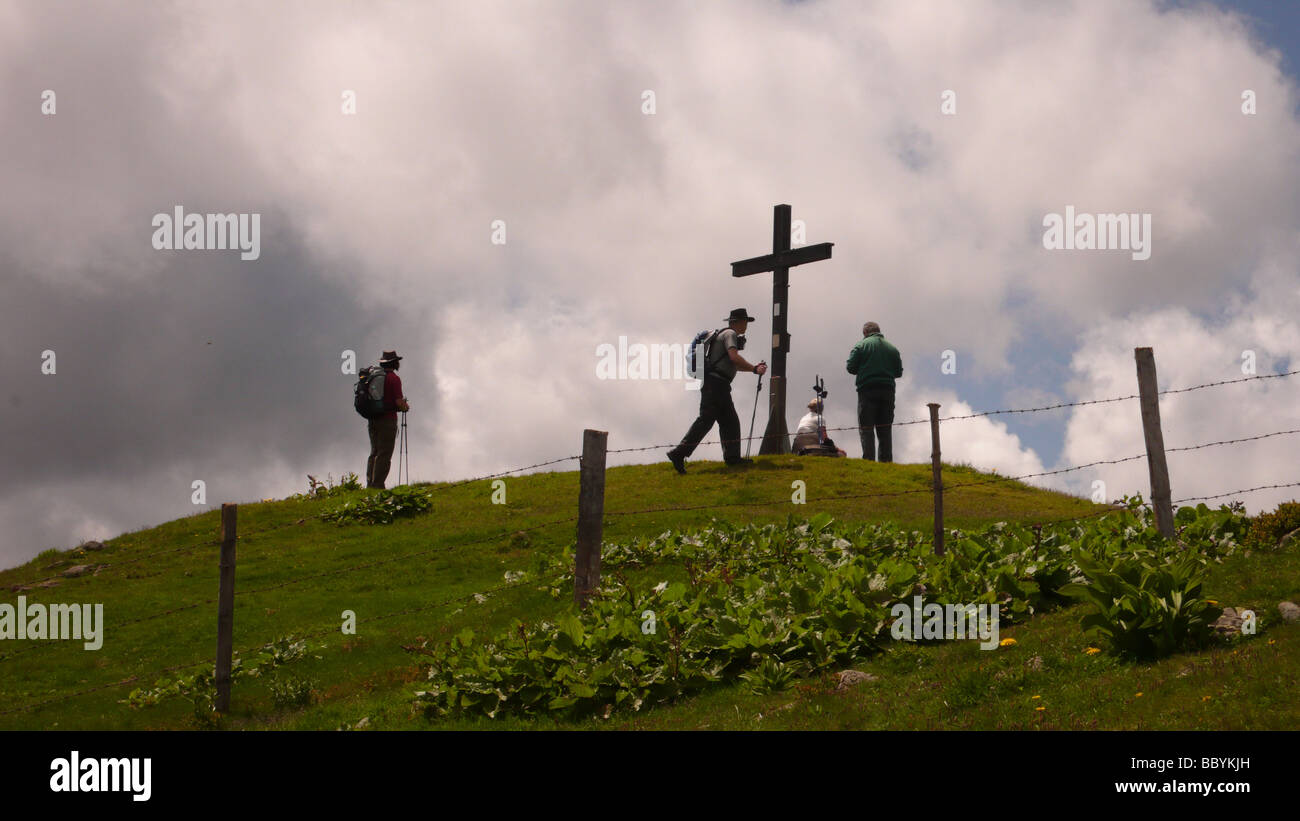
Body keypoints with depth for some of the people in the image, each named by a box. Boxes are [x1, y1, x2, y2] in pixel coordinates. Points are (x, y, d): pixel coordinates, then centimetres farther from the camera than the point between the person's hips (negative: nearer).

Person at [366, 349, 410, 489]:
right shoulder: (394, 378, -10)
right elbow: (399, 401, -15)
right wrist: (406, 407, 7)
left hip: (373, 420, 7)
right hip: (388, 419, -7)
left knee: (374, 453, 13)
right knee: (384, 455, -5)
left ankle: (370, 484, 9)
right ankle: (378, 485, -10)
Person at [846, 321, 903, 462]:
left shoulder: (861, 345, 0)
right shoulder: (892, 348, 12)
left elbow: (851, 367, -3)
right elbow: (899, 372, 11)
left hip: (867, 389, -4)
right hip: (888, 391, 4)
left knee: (866, 429, -4)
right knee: (885, 429, 9)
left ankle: (868, 459, -14)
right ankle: (886, 461, 6)